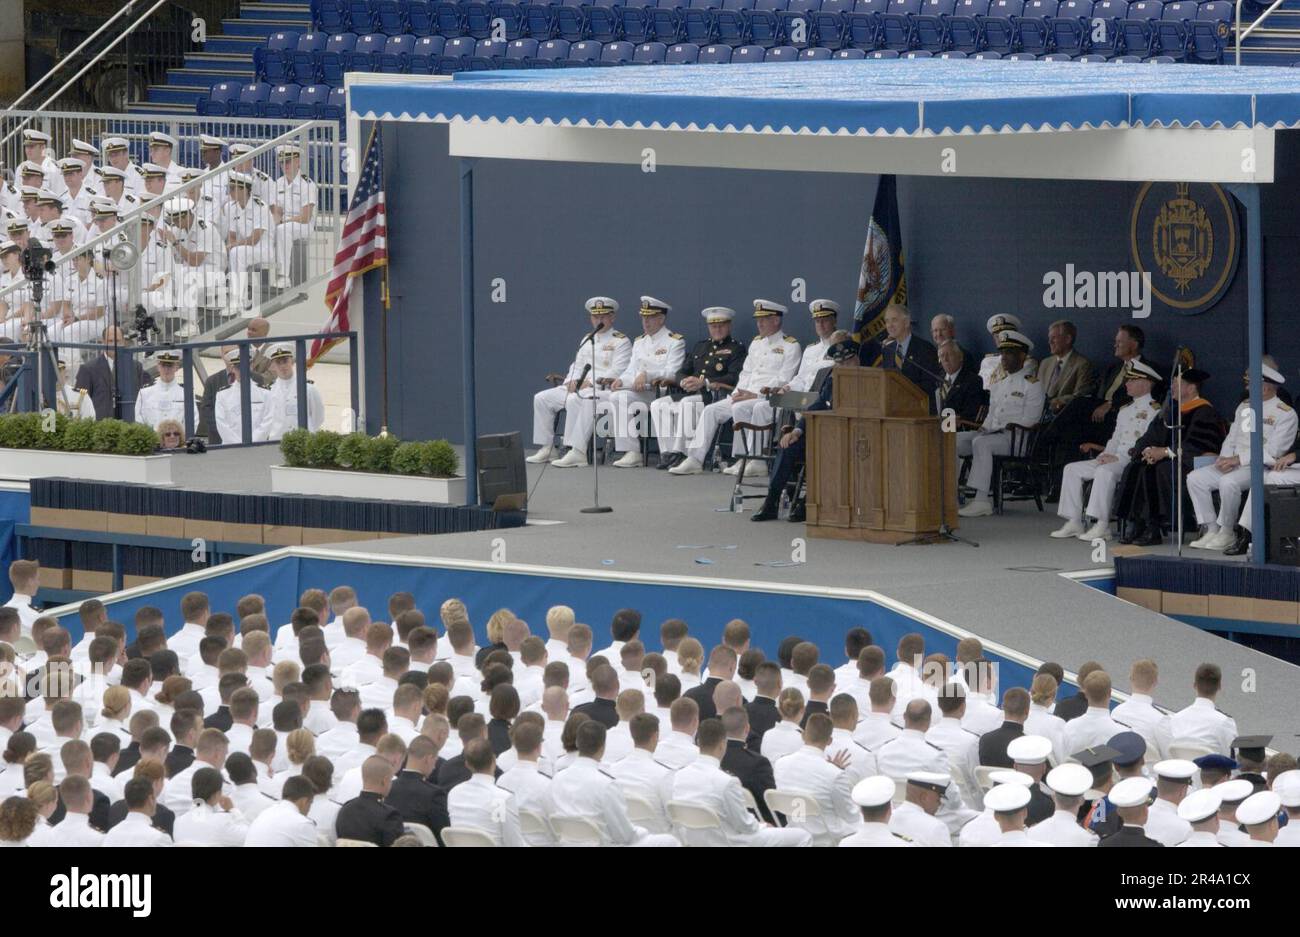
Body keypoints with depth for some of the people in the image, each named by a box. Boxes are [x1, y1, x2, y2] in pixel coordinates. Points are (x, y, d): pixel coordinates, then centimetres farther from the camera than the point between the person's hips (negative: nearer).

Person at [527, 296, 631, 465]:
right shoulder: (587, 339, 24)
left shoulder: (621, 341, 0)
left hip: (603, 389, -8)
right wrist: (572, 380, 0)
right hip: (579, 387, 8)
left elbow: (617, 372, -12)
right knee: (542, 398, -4)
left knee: (574, 401, -37)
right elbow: (577, 365, 23)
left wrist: (591, 382, -19)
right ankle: (547, 449, -5)